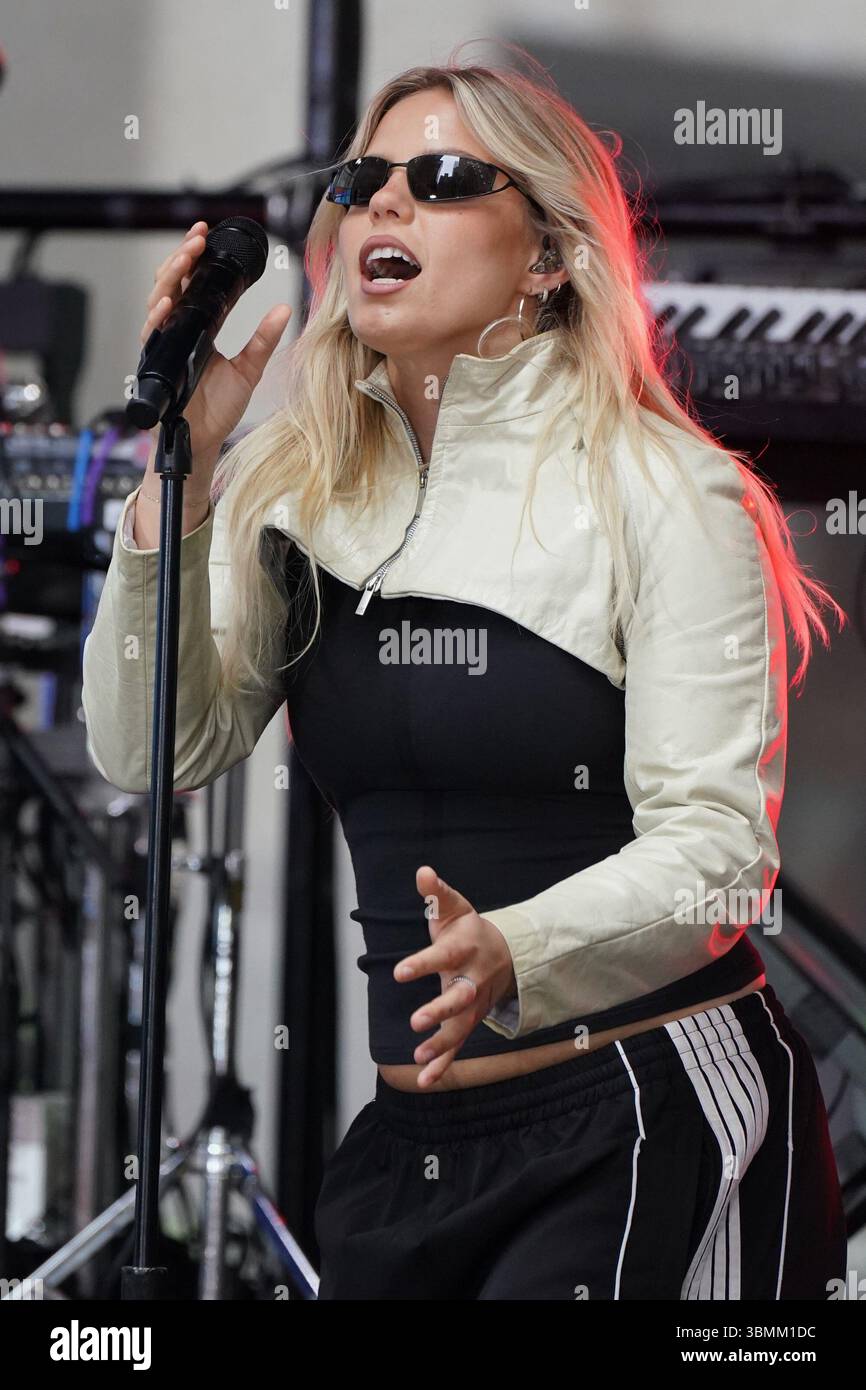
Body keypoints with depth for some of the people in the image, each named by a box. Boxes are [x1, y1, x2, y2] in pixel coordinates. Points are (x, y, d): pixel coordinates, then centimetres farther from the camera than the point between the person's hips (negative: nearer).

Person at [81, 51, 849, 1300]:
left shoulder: (663, 493, -7)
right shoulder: (294, 486, 9)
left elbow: (715, 844, -14)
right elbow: (149, 754, -1)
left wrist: (514, 954, -32)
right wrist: (179, 466, -10)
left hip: (648, 1117, -5)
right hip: (408, 1136, 5)